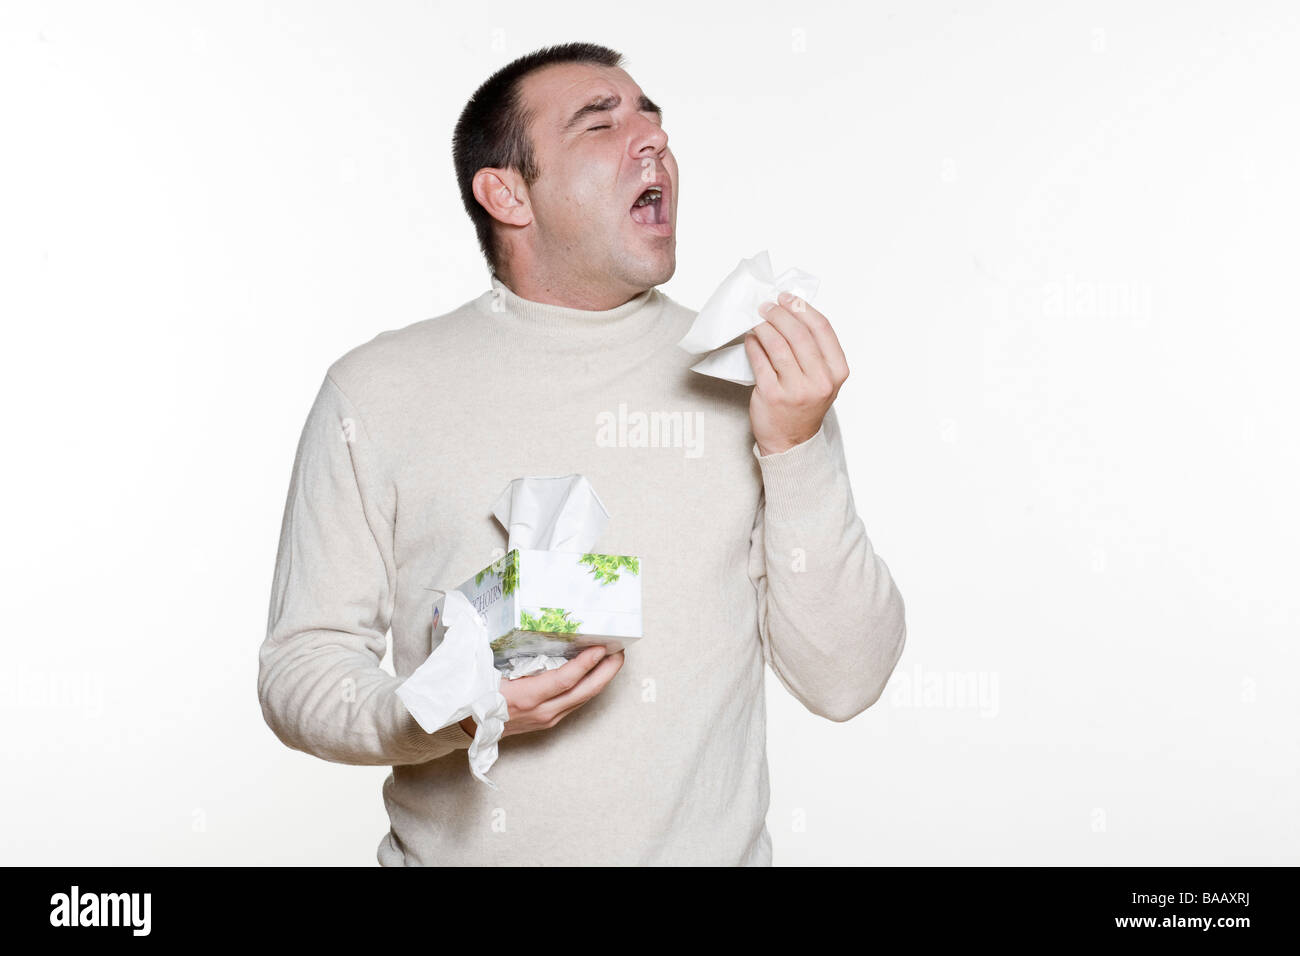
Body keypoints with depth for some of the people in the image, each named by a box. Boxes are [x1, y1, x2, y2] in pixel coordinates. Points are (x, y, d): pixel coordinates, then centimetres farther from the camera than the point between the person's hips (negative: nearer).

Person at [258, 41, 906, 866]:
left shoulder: (752, 376, -3)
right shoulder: (377, 390, -5)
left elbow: (844, 682, -6)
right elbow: (303, 664, -4)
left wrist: (798, 452, -17)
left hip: (706, 845, 1)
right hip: (458, 848, -1)